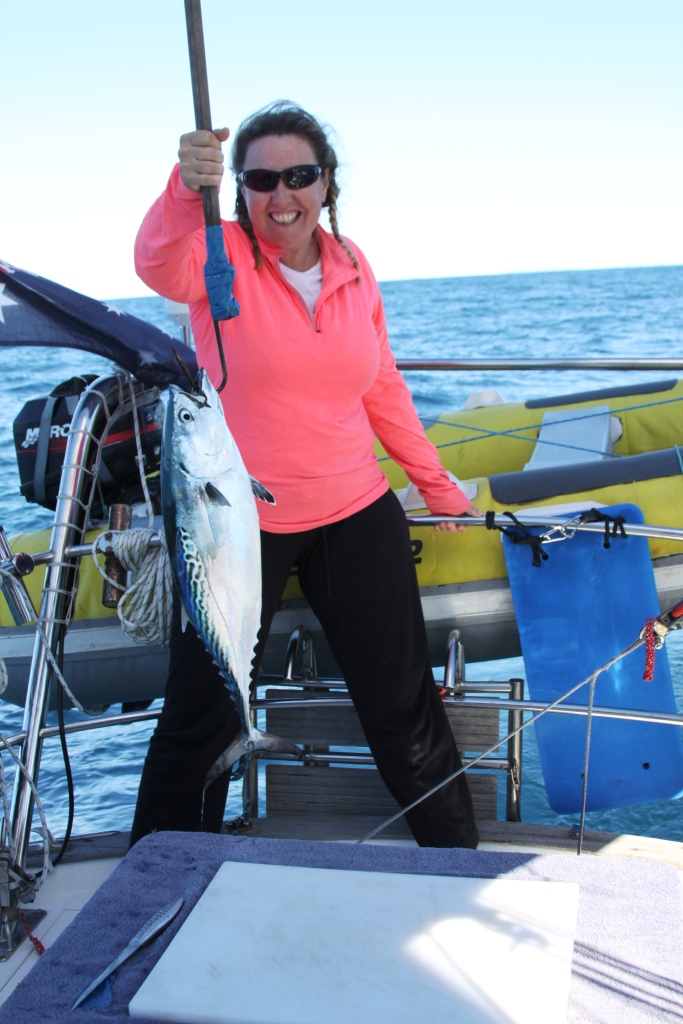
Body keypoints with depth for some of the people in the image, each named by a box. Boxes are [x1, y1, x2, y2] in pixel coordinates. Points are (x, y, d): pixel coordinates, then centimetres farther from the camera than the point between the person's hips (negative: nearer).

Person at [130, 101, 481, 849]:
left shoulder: (352, 266, 5)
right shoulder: (220, 255, -8)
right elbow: (159, 264, -32)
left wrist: (436, 484, 18)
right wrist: (185, 190, -53)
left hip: (355, 515, 4)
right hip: (238, 523, -3)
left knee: (404, 706, 13)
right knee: (201, 722, 6)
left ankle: (459, 861, 35)